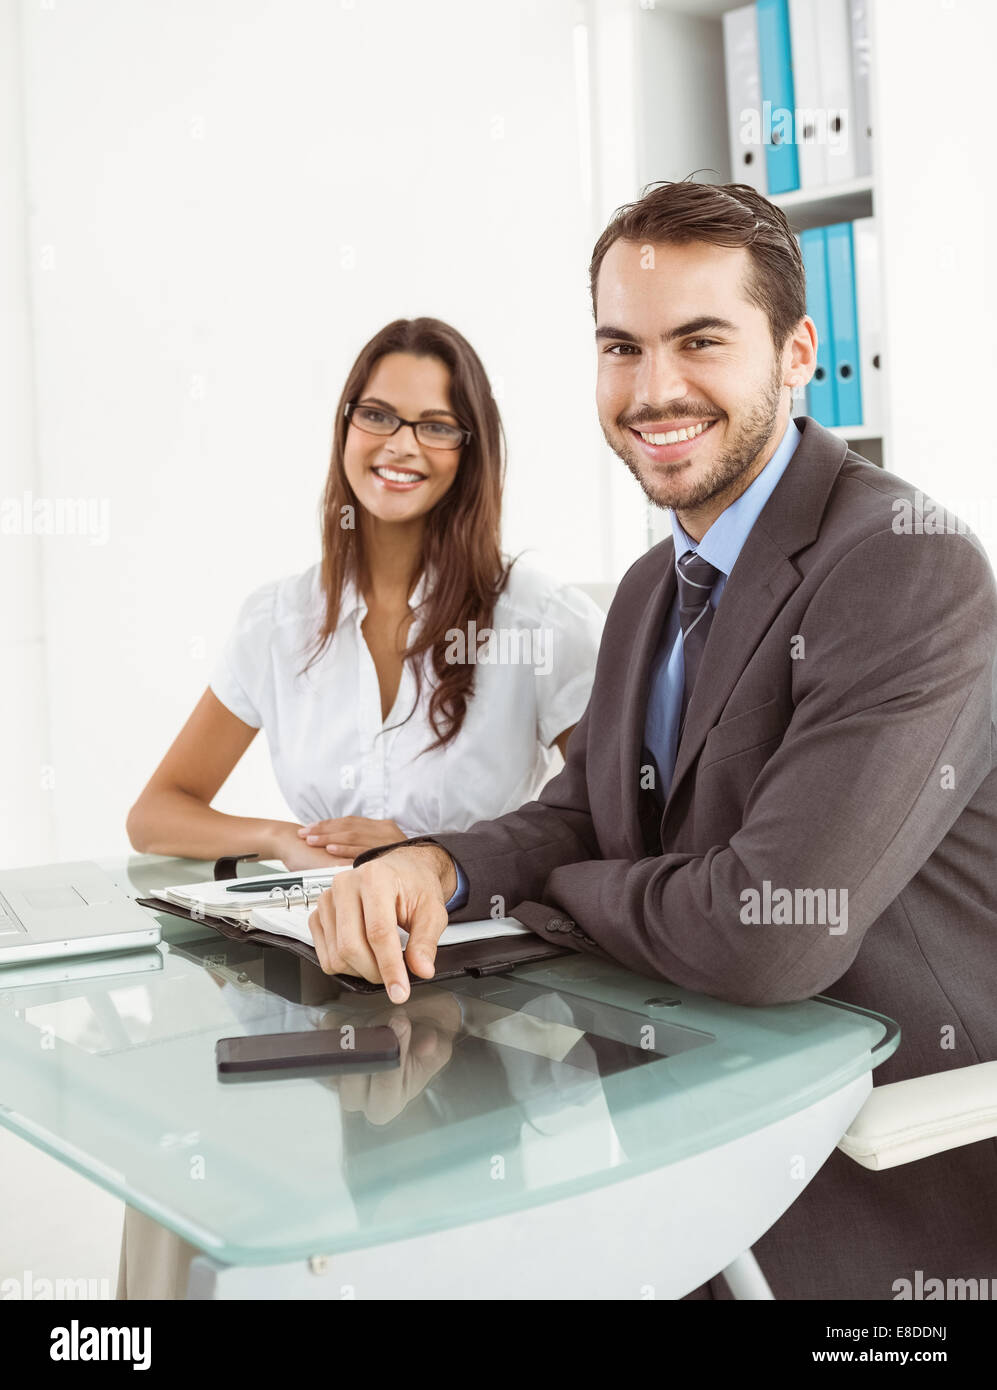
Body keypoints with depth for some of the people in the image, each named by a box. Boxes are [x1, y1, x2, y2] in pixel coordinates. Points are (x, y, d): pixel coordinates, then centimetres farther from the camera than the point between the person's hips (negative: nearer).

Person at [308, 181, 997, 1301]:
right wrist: (435, 867, -15)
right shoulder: (649, 589, 8)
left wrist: (541, 895, -10)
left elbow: (766, 934, -28)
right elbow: (580, 813, 8)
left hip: (890, 1184, -6)